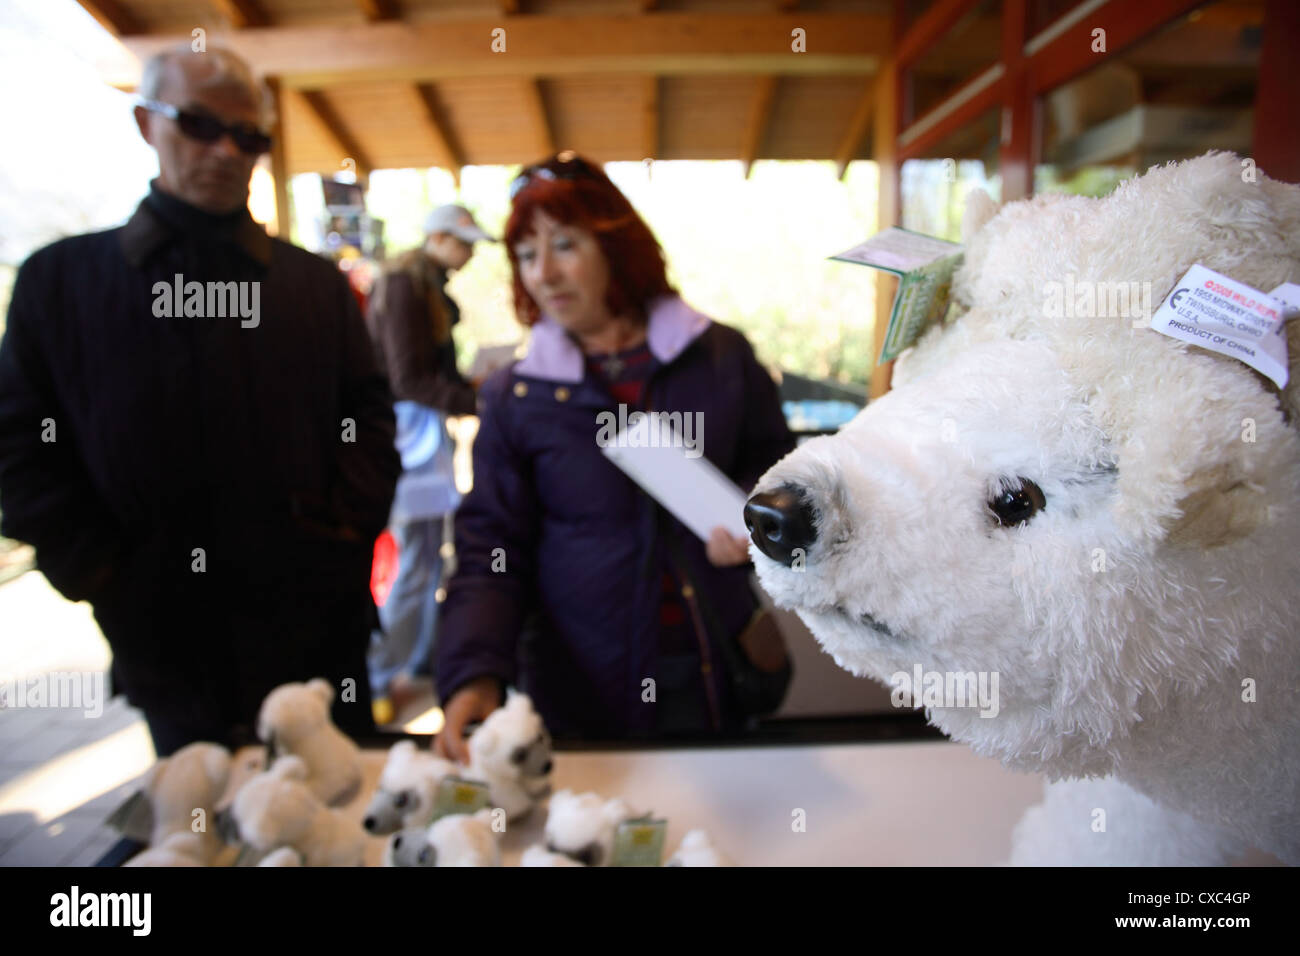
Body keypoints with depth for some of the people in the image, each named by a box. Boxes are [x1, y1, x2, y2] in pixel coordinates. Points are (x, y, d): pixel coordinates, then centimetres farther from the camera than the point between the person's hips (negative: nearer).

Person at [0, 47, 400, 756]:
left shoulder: (316, 283, 8)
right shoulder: (60, 279, 4)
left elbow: (369, 412, 8)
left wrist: (349, 523, -6)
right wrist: (96, 567, -6)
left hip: (319, 627, 1)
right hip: (165, 639, -1)